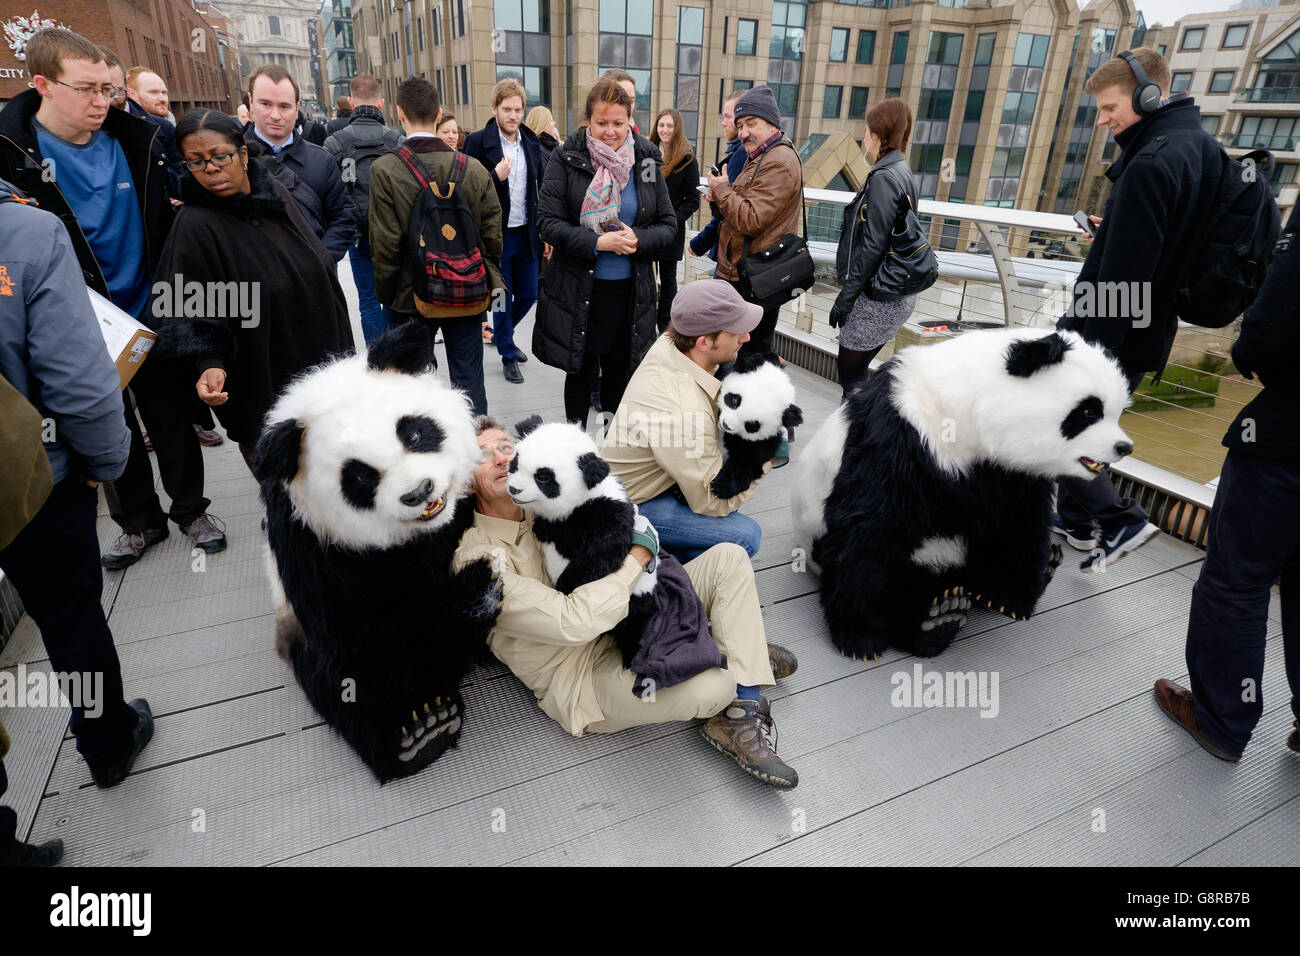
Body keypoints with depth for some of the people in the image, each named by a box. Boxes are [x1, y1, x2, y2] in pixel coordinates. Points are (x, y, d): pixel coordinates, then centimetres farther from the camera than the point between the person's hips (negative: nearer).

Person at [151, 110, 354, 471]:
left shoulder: (275, 194, 2)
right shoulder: (196, 226, -15)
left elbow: (320, 271, 12)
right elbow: (198, 316, -13)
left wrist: (340, 353, 14)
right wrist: (211, 364, -32)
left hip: (319, 367, 5)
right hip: (264, 388, -5)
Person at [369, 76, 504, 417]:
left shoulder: (384, 170, -11)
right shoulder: (475, 169, -6)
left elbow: (385, 244, -11)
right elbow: (492, 236, -2)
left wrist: (386, 294, 3)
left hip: (412, 296, -1)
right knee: (469, 381, 10)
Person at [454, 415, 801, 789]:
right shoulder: (477, 558, -19)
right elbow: (572, 622, -28)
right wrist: (636, 558, -18)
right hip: (581, 680, -8)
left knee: (728, 558, -3)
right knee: (713, 685, -32)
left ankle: (743, 717, -8)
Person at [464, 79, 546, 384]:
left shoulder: (531, 142, 7)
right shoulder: (477, 141, -8)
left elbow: (540, 188, 12)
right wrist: (496, 176, -24)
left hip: (527, 233, 5)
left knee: (528, 294, 12)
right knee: (502, 298, 6)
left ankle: (503, 333, 39)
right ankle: (508, 355, 22)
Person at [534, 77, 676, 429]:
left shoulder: (646, 162, 3)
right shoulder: (566, 159, -4)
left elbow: (668, 223, 6)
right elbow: (549, 222, -8)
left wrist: (639, 240, -15)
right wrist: (597, 242, -21)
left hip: (630, 291, 2)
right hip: (578, 290, -2)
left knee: (619, 371, 13)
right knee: (579, 371, 10)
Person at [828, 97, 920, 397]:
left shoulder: (884, 178, -16)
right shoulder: (901, 173, 14)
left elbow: (872, 247, -21)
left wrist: (845, 296, -17)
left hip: (876, 299, -10)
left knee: (851, 377, -2)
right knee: (855, 372, 16)